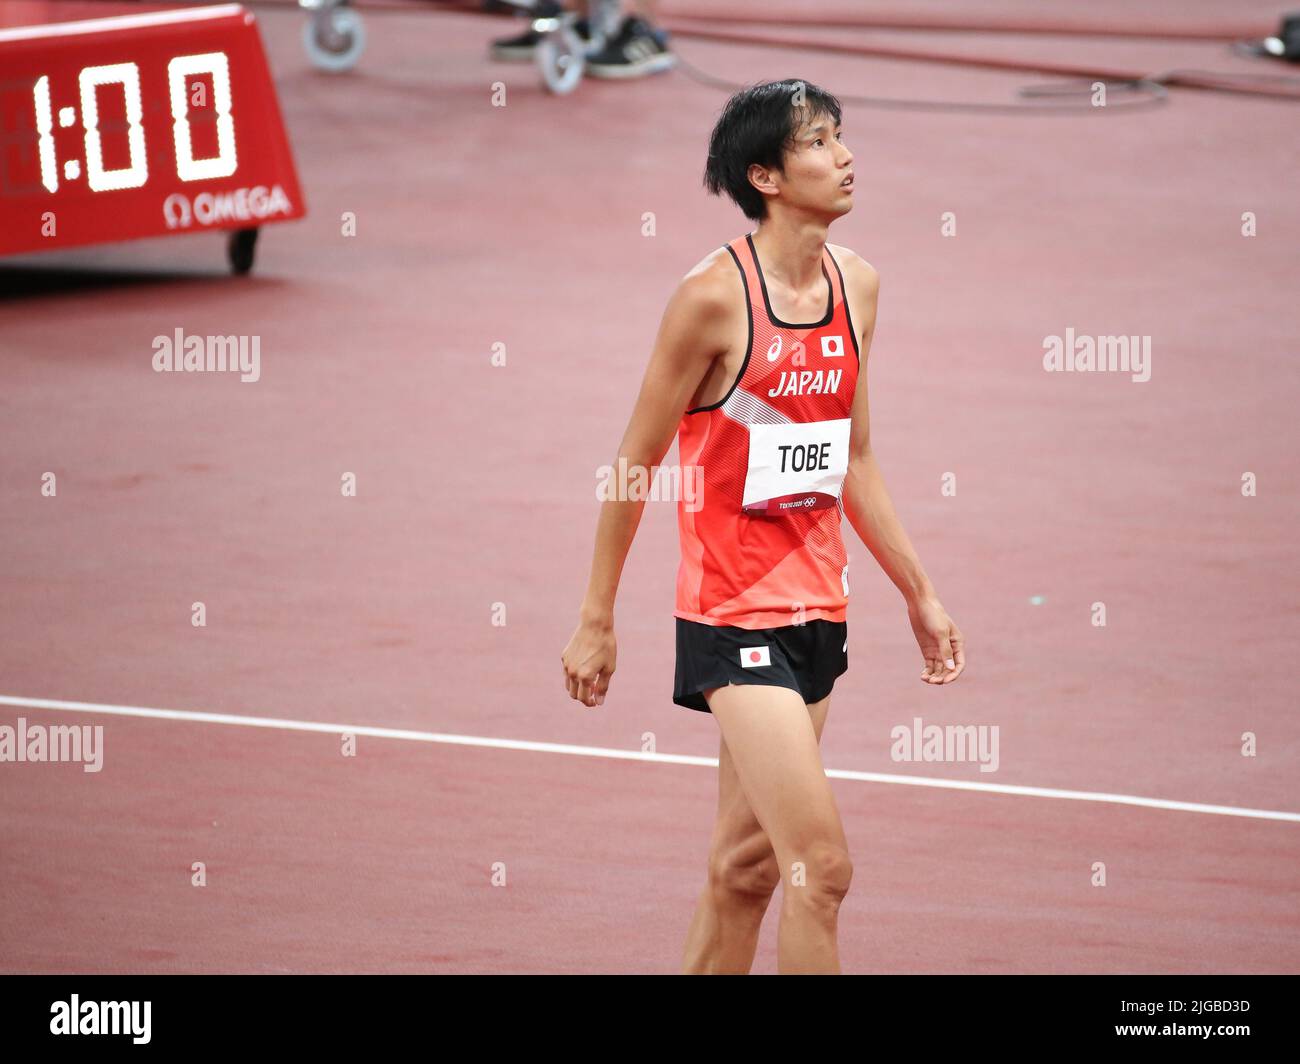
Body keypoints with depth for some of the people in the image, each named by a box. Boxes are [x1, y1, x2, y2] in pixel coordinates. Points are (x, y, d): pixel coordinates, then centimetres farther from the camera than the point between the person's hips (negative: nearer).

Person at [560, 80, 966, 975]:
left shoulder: (858, 286, 6)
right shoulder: (714, 296, -14)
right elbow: (636, 463, -6)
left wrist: (919, 594, 18)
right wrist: (597, 620, -3)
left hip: (819, 606, 7)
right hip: (735, 609, -7)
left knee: (747, 866, 12)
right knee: (821, 866, -13)